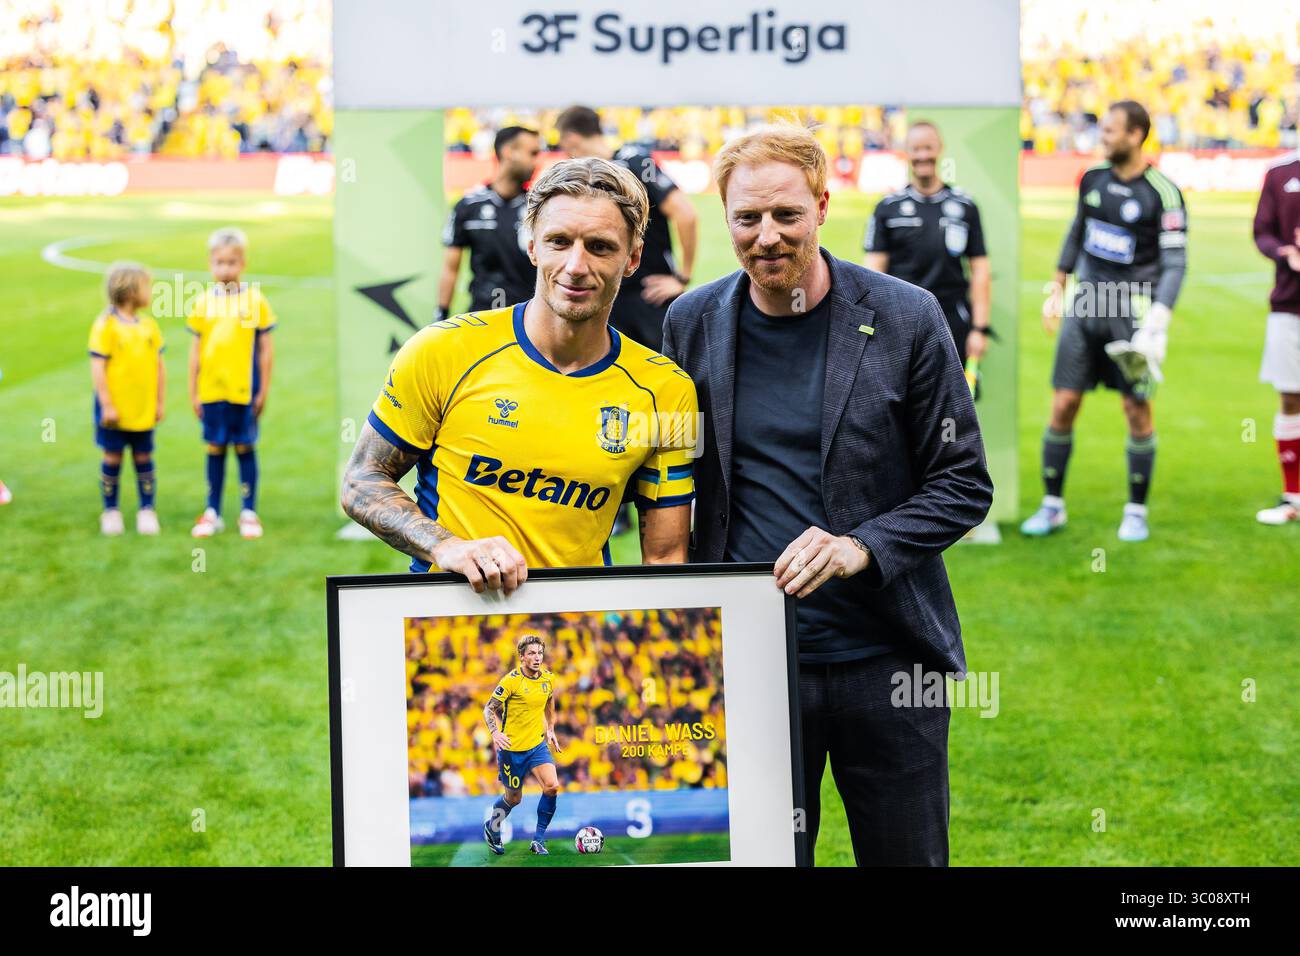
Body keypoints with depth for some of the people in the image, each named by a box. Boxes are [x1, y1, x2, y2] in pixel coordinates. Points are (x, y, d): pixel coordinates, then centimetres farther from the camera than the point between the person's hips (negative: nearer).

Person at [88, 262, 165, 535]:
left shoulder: (149, 325, 5)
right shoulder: (106, 325, -10)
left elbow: (158, 366, 10)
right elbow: (97, 368, -12)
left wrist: (159, 402, 7)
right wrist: (106, 405, -14)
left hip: (143, 409, 4)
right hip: (115, 409, -4)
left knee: (144, 458, 9)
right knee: (112, 458, 6)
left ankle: (147, 511, 16)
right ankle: (111, 511, 16)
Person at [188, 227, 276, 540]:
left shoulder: (254, 299, -3)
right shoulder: (203, 302, 4)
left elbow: (265, 348, 0)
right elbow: (196, 349, 9)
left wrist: (264, 390, -1)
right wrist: (193, 391, 8)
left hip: (244, 389, -2)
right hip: (211, 390, 2)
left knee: (245, 448, 4)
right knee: (215, 448, 9)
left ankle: (248, 513, 12)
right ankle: (212, 513, 17)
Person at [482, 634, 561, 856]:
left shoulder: (548, 679, 2)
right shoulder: (511, 680, -15)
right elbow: (489, 708, -12)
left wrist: (550, 730, 15)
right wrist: (495, 732, -28)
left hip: (538, 745, 4)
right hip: (512, 748, -4)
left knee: (552, 786, -17)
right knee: (514, 798, 8)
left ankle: (538, 840, -4)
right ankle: (491, 827, 40)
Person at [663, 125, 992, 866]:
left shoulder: (906, 318, -4)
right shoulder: (692, 323, 3)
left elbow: (964, 485, -1)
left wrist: (860, 547, -17)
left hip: (887, 660, -1)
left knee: (908, 855, 8)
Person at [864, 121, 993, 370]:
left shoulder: (965, 206, 9)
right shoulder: (888, 208, 7)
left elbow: (980, 271, 7)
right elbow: (874, 270, 3)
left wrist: (979, 328, 0)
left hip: (953, 322, 1)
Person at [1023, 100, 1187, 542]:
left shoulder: (1163, 194, -10)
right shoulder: (1093, 179, 6)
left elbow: (1175, 263, -11)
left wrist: (1158, 321, -20)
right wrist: (1056, 289, 20)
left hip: (1131, 311, -4)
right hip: (1086, 306, 4)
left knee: (1137, 412, 2)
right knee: (1063, 406, 1)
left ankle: (1136, 512, 15)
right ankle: (1052, 506, 13)